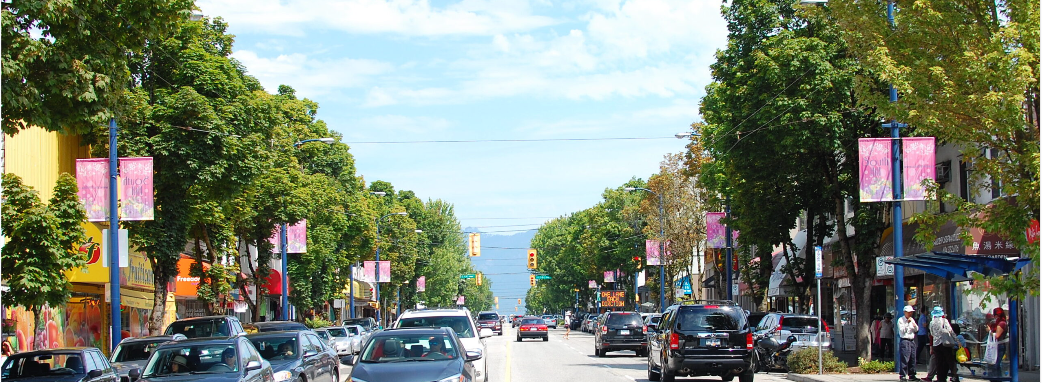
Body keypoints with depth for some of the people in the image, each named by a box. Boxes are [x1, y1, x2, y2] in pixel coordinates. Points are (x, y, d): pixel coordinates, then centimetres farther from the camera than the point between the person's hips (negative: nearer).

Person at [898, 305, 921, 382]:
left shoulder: (912, 320, 18)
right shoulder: (901, 320, -2)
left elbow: (916, 330, 16)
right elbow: (902, 330, -11)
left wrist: (914, 324, -3)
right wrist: (907, 323, -15)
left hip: (912, 340, 7)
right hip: (905, 340, -7)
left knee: (912, 359, 8)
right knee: (905, 359, -12)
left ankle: (912, 376, 14)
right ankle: (902, 376, -11)